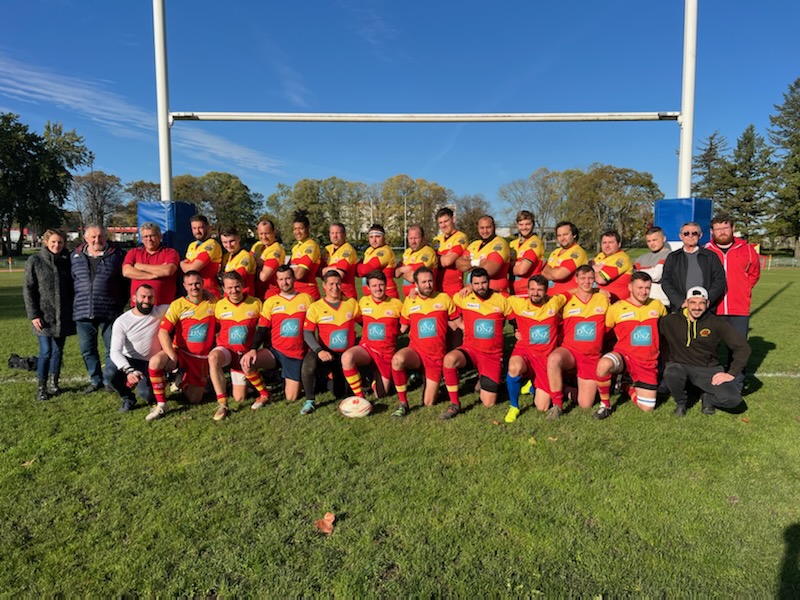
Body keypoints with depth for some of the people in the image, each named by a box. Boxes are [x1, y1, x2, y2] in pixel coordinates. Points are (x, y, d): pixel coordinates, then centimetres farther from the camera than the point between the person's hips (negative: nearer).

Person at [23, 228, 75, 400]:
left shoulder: (66, 261, 8)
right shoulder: (34, 261, -1)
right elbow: (28, 289, -3)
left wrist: (73, 311, 5)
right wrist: (33, 315, -9)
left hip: (63, 315, 3)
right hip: (44, 314, -3)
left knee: (58, 350, 9)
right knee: (46, 351, -5)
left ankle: (53, 383, 23)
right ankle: (41, 387, 8)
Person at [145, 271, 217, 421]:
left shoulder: (213, 302, -2)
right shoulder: (177, 305, -8)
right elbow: (163, 332, -15)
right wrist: (172, 357, -26)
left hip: (201, 357, 1)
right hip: (180, 352, -1)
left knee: (195, 400, 3)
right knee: (155, 362, -34)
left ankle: (184, 382, 39)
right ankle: (161, 405, -17)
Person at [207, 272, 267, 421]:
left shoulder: (256, 303, -6)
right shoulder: (219, 305, -4)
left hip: (245, 352, 0)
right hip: (225, 348, 0)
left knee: (239, 398, 0)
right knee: (213, 357, -39)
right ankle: (223, 405, -33)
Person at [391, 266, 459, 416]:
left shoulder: (444, 298, 1)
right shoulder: (409, 301, 3)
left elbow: (457, 323, 9)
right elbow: (402, 328, 12)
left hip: (436, 355, 0)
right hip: (416, 350, 0)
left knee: (428, 403, -1)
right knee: (397, 359, -37)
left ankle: (433, 385, 36)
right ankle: (403, 404, -20)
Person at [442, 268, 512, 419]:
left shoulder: (502, 300, -1)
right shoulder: (463, 298, -3)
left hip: (493, 354, 0)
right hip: (470, 349, 0)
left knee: (488, 403, -3)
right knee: (449, 359, -36)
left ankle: (484, 380, 31)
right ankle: (454, 404, -18)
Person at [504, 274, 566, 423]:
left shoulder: (555, 302, 0)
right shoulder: (518, 303, -4)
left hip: (546, 357, 1)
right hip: (524, 352, -1)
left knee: (542, 407, -3)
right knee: (514, 367, -41)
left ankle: (535, 386, 34)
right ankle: (513, 407, -14)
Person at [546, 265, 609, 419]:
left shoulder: (603, 299, 5)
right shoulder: (566, 302, 0)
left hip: (592, 356, 2)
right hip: (569, 350, -2)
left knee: (585, 405, -2)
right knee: (554, 358, -40)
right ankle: (557, 404, -23)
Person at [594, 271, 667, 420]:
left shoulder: (657, 305, 7)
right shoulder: (616, 308, -3)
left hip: (648, 362, 3)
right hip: (623, 355, -3)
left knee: (647, 408, -4)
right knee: (603, 364, -40)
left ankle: (628, 387, 29)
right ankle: (605, 405, -15)